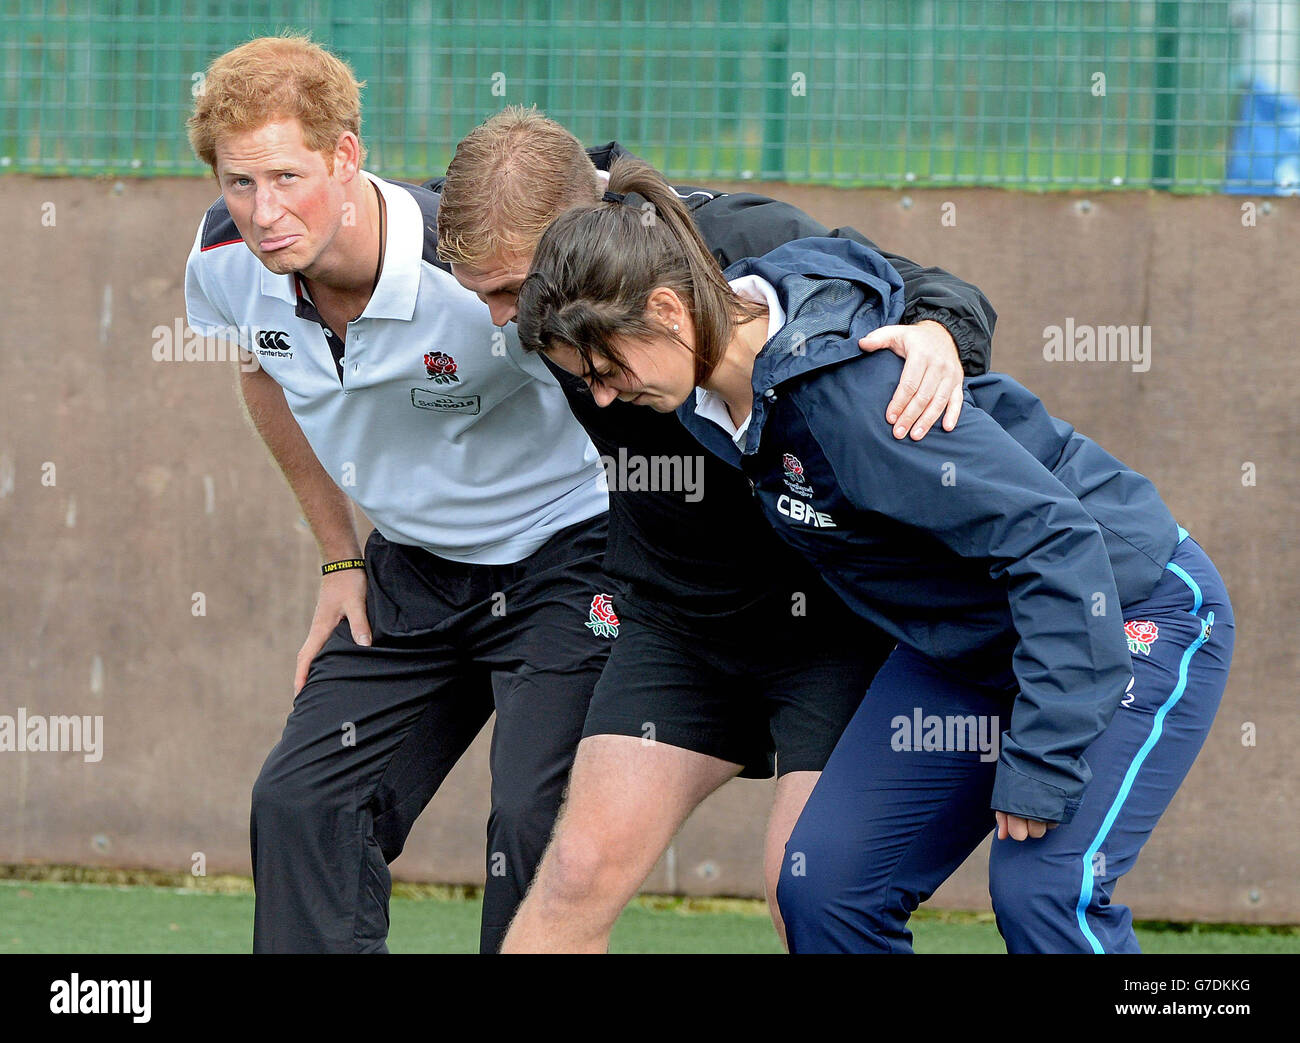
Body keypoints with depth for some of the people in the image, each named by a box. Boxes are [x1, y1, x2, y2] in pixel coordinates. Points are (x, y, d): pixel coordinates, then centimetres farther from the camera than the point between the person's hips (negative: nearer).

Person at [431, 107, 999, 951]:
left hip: (833, 612, -4)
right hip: (675, 620, 5)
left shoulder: (745, 241, -25)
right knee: (584, 868, -7)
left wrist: (939, 334, -37)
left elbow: (939, 291, -13)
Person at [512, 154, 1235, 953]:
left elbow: (1053, 539, -33)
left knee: (1043, 892, -25)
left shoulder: (850, 387, -33)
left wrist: (1039, 765, -31)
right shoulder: (715, 390, -8)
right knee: (827, 885, -3)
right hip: (968, 639, 9)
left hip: (1132, 609, -8)